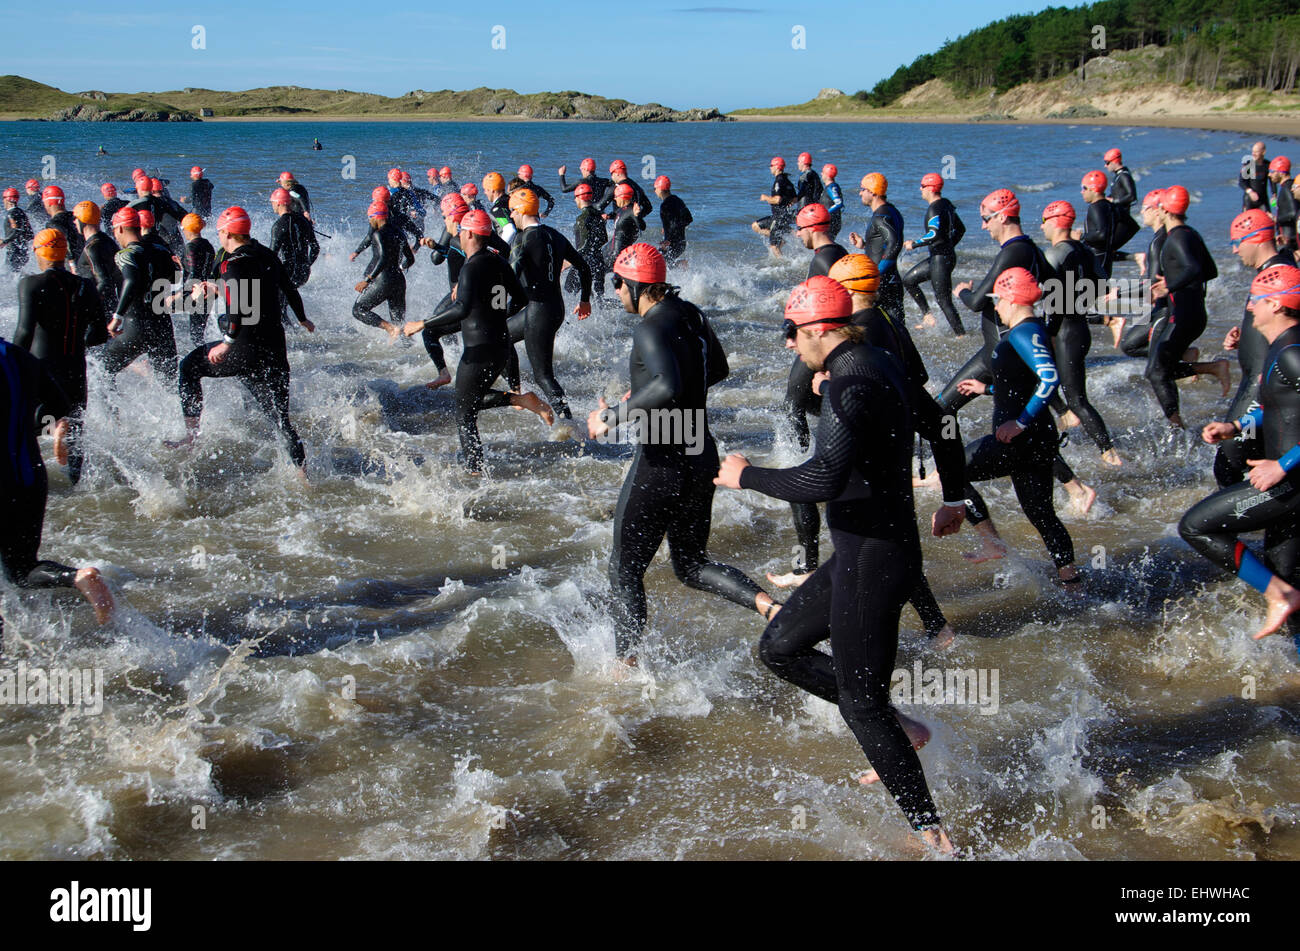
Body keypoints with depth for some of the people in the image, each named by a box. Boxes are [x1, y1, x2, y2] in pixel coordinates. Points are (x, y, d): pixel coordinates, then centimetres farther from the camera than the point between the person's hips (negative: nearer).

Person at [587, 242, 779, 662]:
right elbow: (717, 370, 22)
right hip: (701, 457, 8)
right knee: (691, 565, 19)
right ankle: (764, 602, -4)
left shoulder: (650, 328, -20)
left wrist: (613, 417, -26)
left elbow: (668, 387, -37)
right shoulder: (691, 314, 6)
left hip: (661, 465, -8)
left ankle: (625, 664, 16)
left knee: (625, 568, 9)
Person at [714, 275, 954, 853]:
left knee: (861, 705, 0)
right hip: (864, 550, 10)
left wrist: (746, 476, -21)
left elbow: (824, 480, -33)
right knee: (779, 648, 17)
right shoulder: (877, 365, 8)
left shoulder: (852, 387, -23)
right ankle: (898, 731, 22)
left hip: (872, 559, -10)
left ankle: (930, 831, 11)